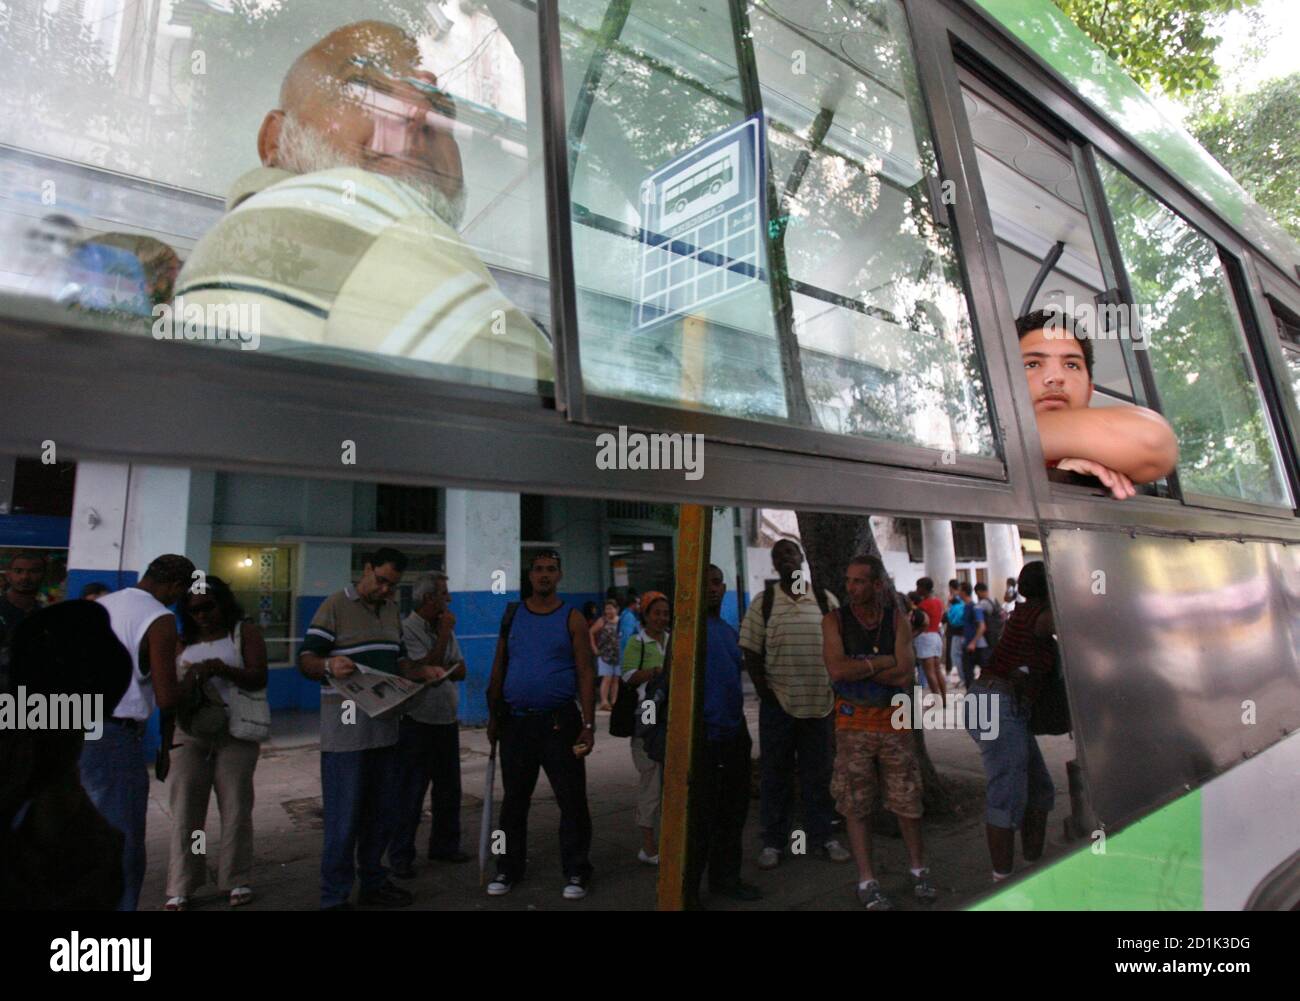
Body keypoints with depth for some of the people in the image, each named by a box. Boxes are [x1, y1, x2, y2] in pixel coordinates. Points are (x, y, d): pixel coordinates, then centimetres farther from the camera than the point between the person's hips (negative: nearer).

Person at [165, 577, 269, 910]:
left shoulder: (244, 633, 1)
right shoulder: (183, 641, 12)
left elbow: (258, 679, -9)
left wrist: (218, 667, -22)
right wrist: (181, 688, -14)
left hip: (235, 732, -2)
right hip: (190, 732, 3)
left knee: (235, 807, 4)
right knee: (185, 808, 0)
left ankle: (237, 880, 15)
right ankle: (180, 888, 9)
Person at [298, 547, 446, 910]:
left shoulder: (391, 611, 13)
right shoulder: (335, 606, -8)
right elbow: (305, 660, -12)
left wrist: (423, 670, -2)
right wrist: (329, 666, -33)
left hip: (385, 727, 7)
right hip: (346, 729, -7)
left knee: (384, 812, 15)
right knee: (345, 817, -1)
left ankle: (373, 883, 31)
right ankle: (334, 897, 14)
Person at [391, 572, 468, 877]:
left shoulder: (444, 629, 10)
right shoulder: (406, 630, -14)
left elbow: (460, 671, 6)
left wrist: (436, 669, -14)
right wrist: (444, 634, -15)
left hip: (447, 721, 7)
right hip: (417, 723, -7)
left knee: (448, 791, 15)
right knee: (409, 796, 1)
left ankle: (444, 846, 29)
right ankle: (401, 857, 13)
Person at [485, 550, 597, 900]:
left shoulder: (572, 618, -3)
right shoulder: (512, 615, 6)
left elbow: (585, 672, -5)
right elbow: (499, 667, 9)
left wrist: (588, 724, -11)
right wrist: (493, 717, 6)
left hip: (559, 722, -2)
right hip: (515, 722, 3)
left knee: (571, 800, 2)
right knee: (514, 799, 14)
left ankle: (575, 873, 17)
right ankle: (509, 868, 30)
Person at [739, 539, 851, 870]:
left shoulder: (826, 601, 5)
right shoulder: (763, 604, 0)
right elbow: (751, 654, -1)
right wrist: (764, 692, -9)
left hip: (820, 702, 2)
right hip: (778, 703, -1)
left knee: (818, 774, 13)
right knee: (775, 774, 8)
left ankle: (821, 836, 28)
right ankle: (773, 841, 21)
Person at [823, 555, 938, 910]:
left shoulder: (897, 619, 0)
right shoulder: (835, 620, -4)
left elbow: (906, 674, -11)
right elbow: (837, 669, -18)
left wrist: (858, 669, -14)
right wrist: (882, 662, -13)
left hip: (895, 720, 1)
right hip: (854, 723, -1)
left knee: (907, 798, 11)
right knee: (856, 804, 4)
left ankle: (919, 870, 32)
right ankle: (867, 882, 18)